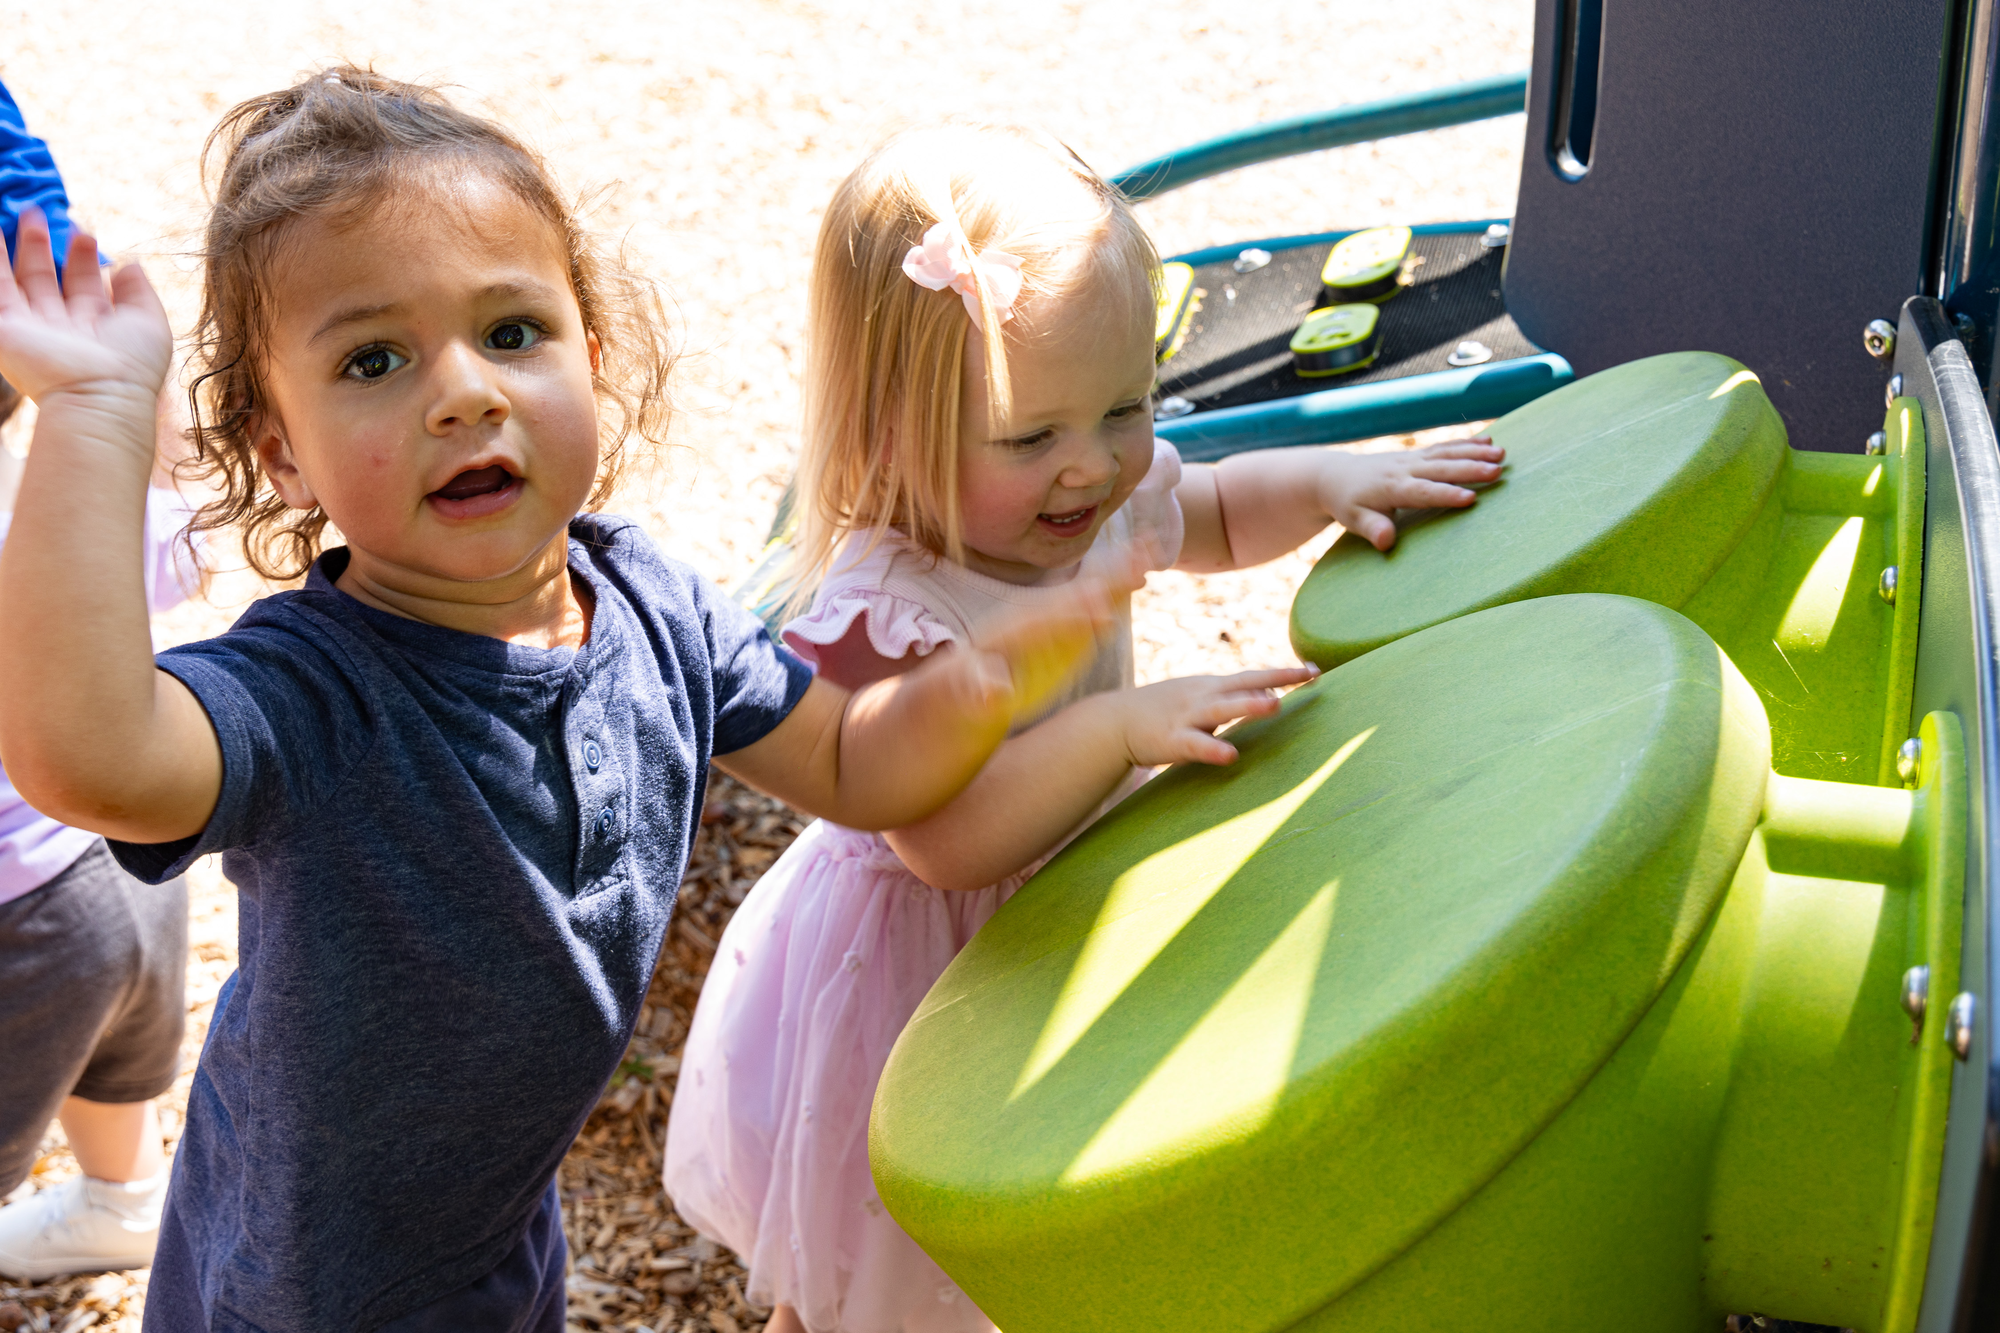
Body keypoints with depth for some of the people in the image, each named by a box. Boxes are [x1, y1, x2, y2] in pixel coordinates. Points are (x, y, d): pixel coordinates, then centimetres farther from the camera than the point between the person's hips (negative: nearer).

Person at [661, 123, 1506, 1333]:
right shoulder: (878, 619, -36)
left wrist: (1334, 480, -10)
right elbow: (944, 836, -42)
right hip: (919, 980, -7)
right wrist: (1120, 726, -50)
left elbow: (1219, 516, 9)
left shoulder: (1099, 502, -12)